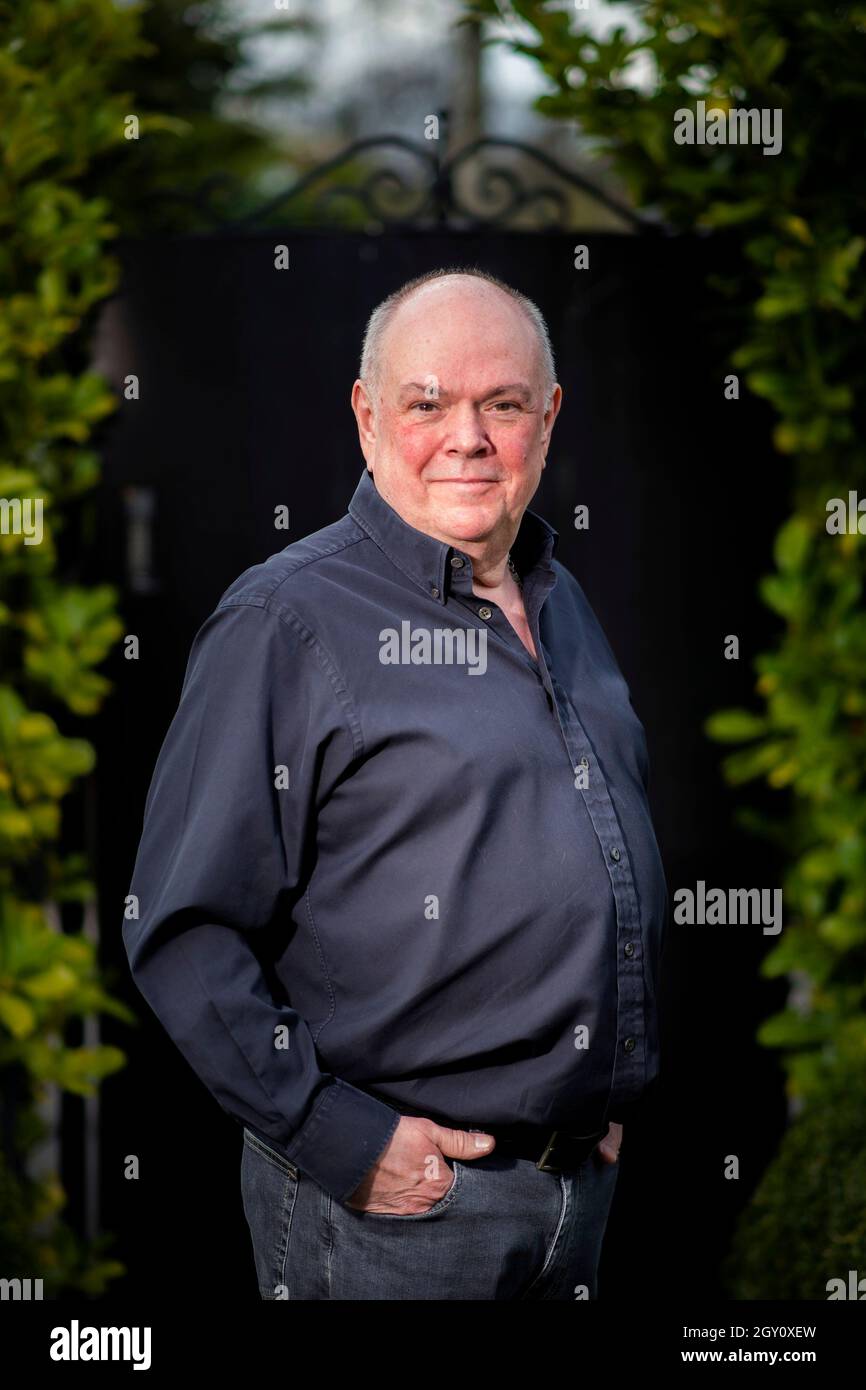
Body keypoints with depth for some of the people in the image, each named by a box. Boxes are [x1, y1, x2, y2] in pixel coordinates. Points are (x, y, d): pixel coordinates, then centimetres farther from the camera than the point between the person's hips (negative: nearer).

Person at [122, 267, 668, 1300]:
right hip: (393, 1205, -7)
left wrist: (617, 1097, 16)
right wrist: (341, 1139, -18)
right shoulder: (289, 620, -10)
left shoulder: (562, 605, 13)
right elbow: (181, 932, -14)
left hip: (584, 1186, 7)